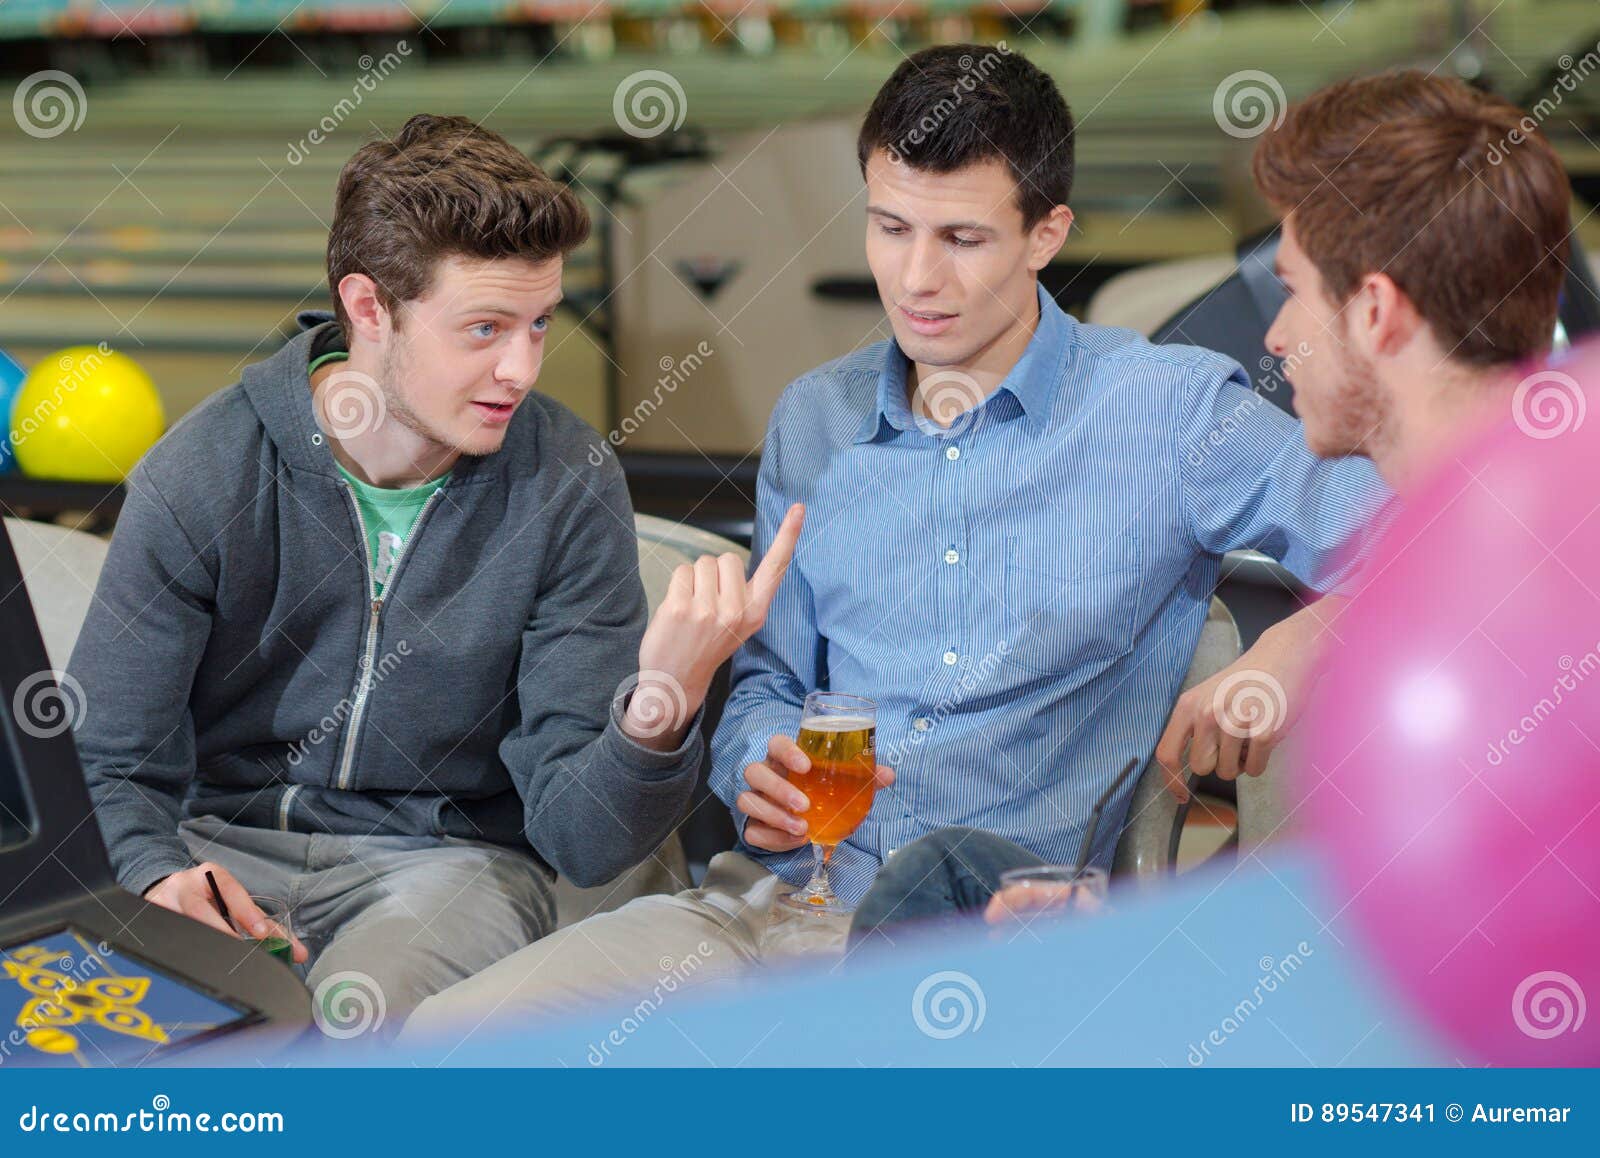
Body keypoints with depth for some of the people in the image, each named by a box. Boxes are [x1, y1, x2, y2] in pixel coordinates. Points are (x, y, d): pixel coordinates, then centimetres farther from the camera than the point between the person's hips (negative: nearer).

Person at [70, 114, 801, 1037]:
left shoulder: (568, 486, -8)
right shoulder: (199, 476, -8)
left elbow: (579, 838, -10)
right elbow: (110, 763, -3)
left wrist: (662, 711, -32)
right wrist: (158, 877, -26)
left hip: (450, 854, 0)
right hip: (224, 837, 0)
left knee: (357, 1005, -35)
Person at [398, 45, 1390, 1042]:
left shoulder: (1172, 410, 2)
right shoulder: (815, 421, 18)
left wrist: (1290, 647, -24)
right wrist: (762, 766, 2)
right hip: (778, 896, 5)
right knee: (450, 1038, -15)